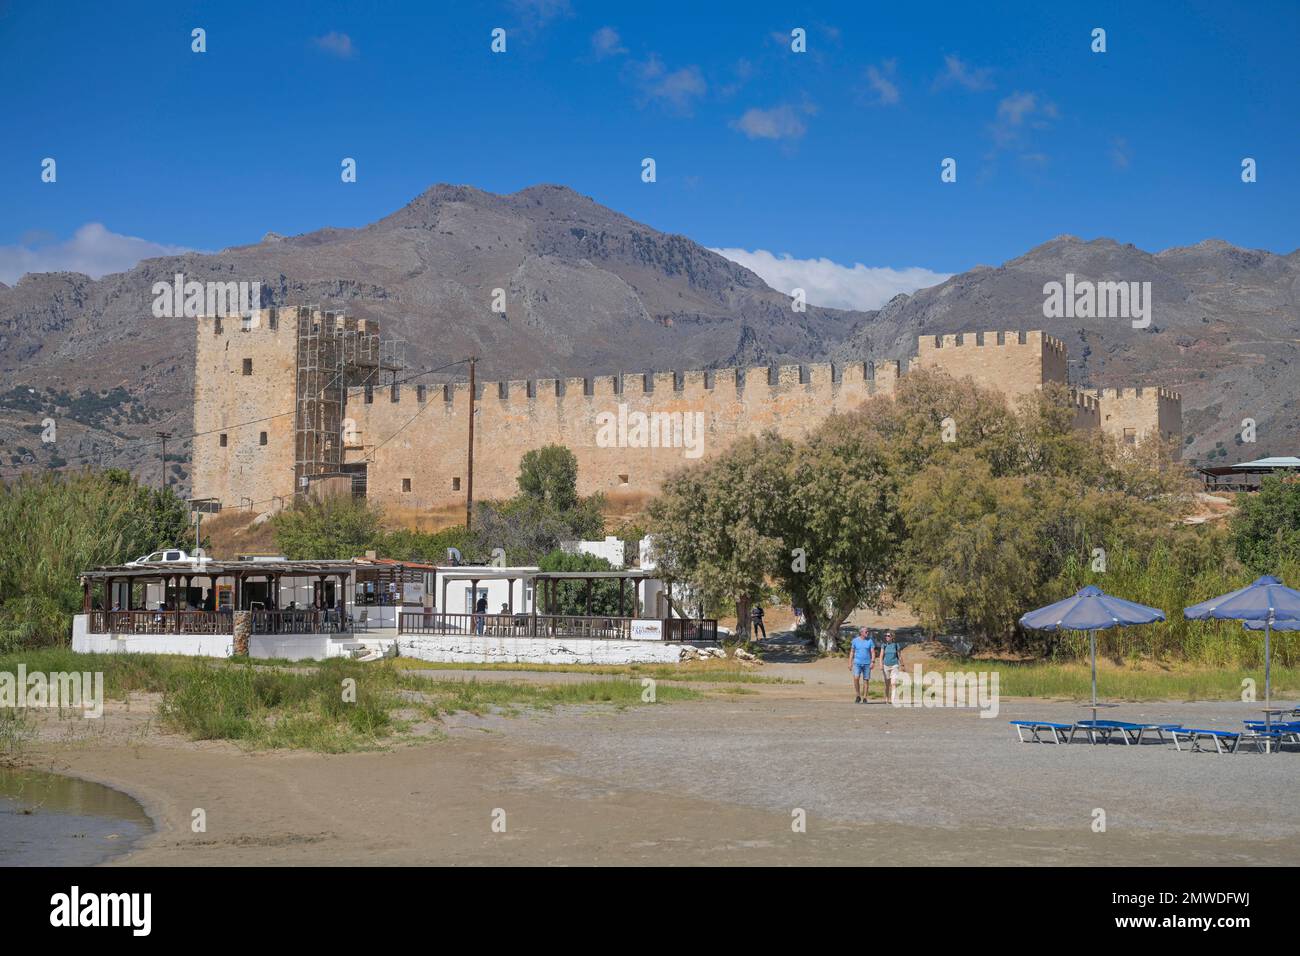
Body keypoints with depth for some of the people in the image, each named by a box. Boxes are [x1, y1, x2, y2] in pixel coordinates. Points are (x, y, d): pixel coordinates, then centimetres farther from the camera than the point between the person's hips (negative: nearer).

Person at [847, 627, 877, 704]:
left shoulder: (870, 641, 2)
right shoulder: (855, 640, 3)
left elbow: (873, 652, -1)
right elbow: (852, 652, 8)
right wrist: (850, 663, 2)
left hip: (867, 663, 1)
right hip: (857, 663, -1)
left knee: (866, 680, 0)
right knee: (856, 678, -17)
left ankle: (864, 698, 7)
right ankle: (858, 696, -3)